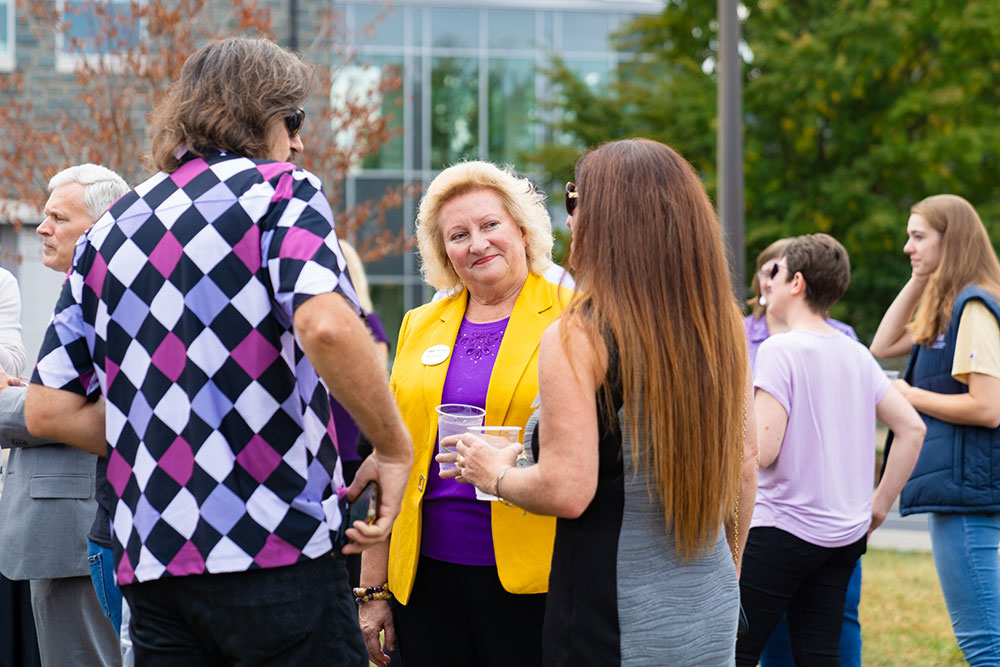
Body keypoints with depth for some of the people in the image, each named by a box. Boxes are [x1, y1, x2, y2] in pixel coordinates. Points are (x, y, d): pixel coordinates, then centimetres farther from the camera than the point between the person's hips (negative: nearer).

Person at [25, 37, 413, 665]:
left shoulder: (110, 230, 16)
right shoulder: (280, 190, -2)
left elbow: (47, 409, 13)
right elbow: (326, 326, -22)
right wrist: (395, 448, -9)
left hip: (150, 562, 6)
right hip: (275, 546, -6)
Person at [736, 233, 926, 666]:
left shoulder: (780, 350, -12)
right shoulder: (856, 354, 9)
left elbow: (763, 450, -19)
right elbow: (912, 428, 10)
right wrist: (880, 505, 15)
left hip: (783, 529, -7)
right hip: (845, 533, 7)